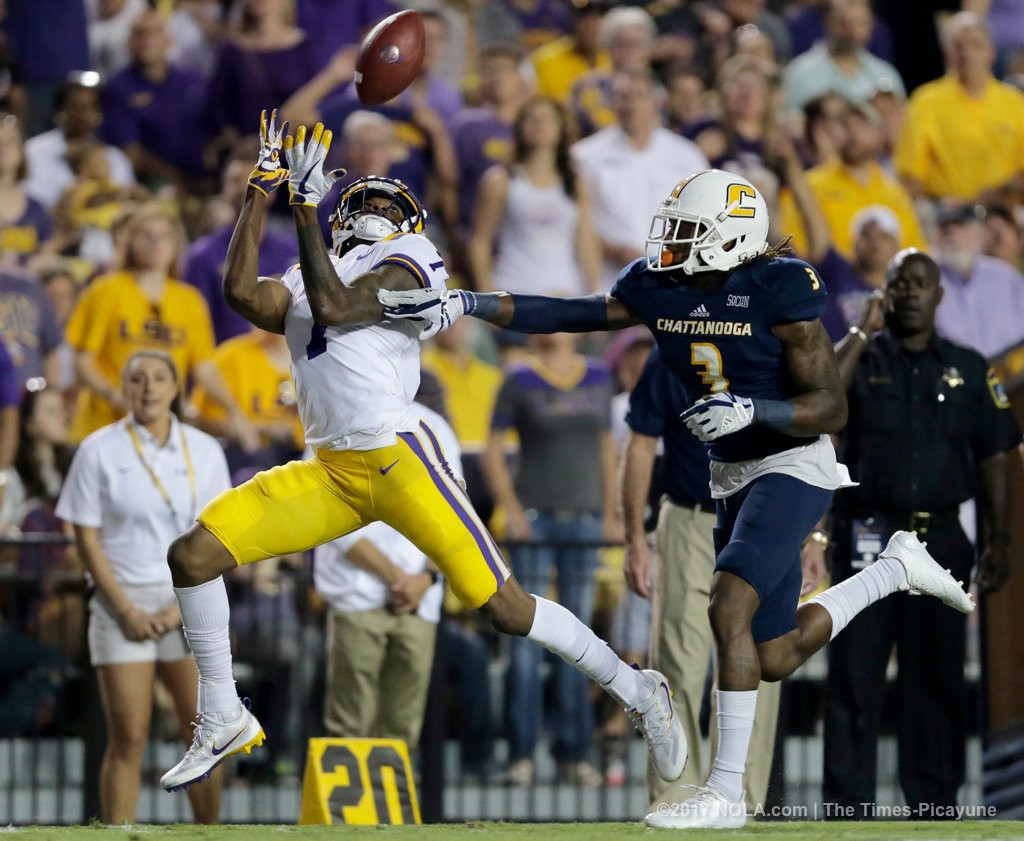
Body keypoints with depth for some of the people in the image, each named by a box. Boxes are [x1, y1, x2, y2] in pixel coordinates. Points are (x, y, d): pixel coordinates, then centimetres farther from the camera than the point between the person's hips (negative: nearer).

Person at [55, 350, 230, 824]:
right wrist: (126, 609, -9)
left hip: (189, 603, 2)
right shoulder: (100, 450, 0)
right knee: (128, 738, -7)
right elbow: (86, 537, -1)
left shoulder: (203, 451, 6)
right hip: (122, 603, -2)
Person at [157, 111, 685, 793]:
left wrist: (307, 206, -13)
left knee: (505, 608, -8)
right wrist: (263, 188, 6)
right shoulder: (305, 281, 21)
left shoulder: (405, 263, 2)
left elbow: (335, 308, -15)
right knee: (194, 554, -6)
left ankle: (638, 692, 10)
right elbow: (241, 293, 1)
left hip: (397, 459, -6)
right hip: (328, 474, 6)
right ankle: (224, 722, 6)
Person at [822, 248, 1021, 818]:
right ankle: (848, 807, -1)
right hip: (868, 536, -1)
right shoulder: (862, 359, 6)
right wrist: (864, 332, -10)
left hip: (941, 537, 1)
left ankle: (935, 803, 11)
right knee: (856, 673, -3)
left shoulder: (969, 369, 10)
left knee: (939, 678, 4)